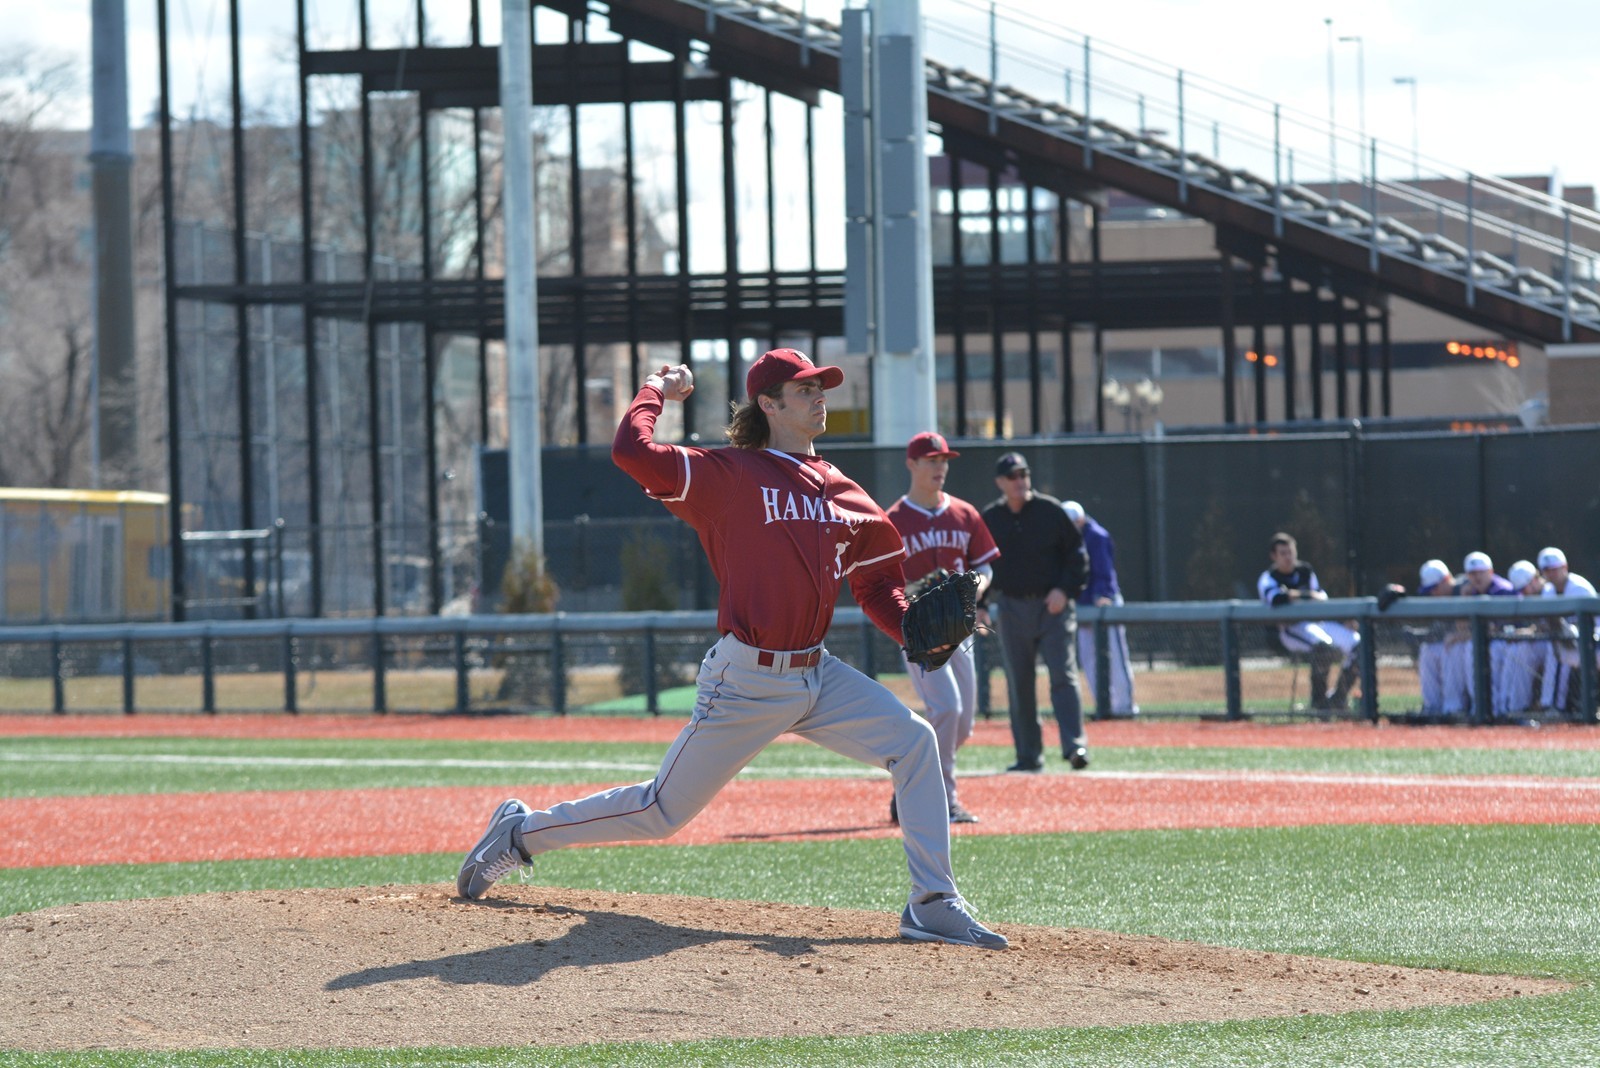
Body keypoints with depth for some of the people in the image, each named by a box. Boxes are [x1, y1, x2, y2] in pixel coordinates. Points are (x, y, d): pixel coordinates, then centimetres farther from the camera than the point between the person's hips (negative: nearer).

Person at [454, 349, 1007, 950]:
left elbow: (878, 587, 15)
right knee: (663, 810, 2)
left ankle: (932, 907, -7)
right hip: (745, 684, -6)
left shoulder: (845, 495, 10)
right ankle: (522, 831, 23)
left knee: (914, 742, -10)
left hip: (816, 675, 6)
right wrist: (655, 391, -3)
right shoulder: (731, 475, -9)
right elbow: (630, 451, -20)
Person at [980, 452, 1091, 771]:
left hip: (1053, 605, -3)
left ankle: (1074, 745, -17)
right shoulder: (989, 520, 5)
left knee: (1063, 676, -12)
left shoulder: (1050, 511, -2)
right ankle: (1028, 755, 10)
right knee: (1019, 685, 4)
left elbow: (1077, 553, 1)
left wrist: (1065, 590, -11)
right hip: (1012, 609, 3)